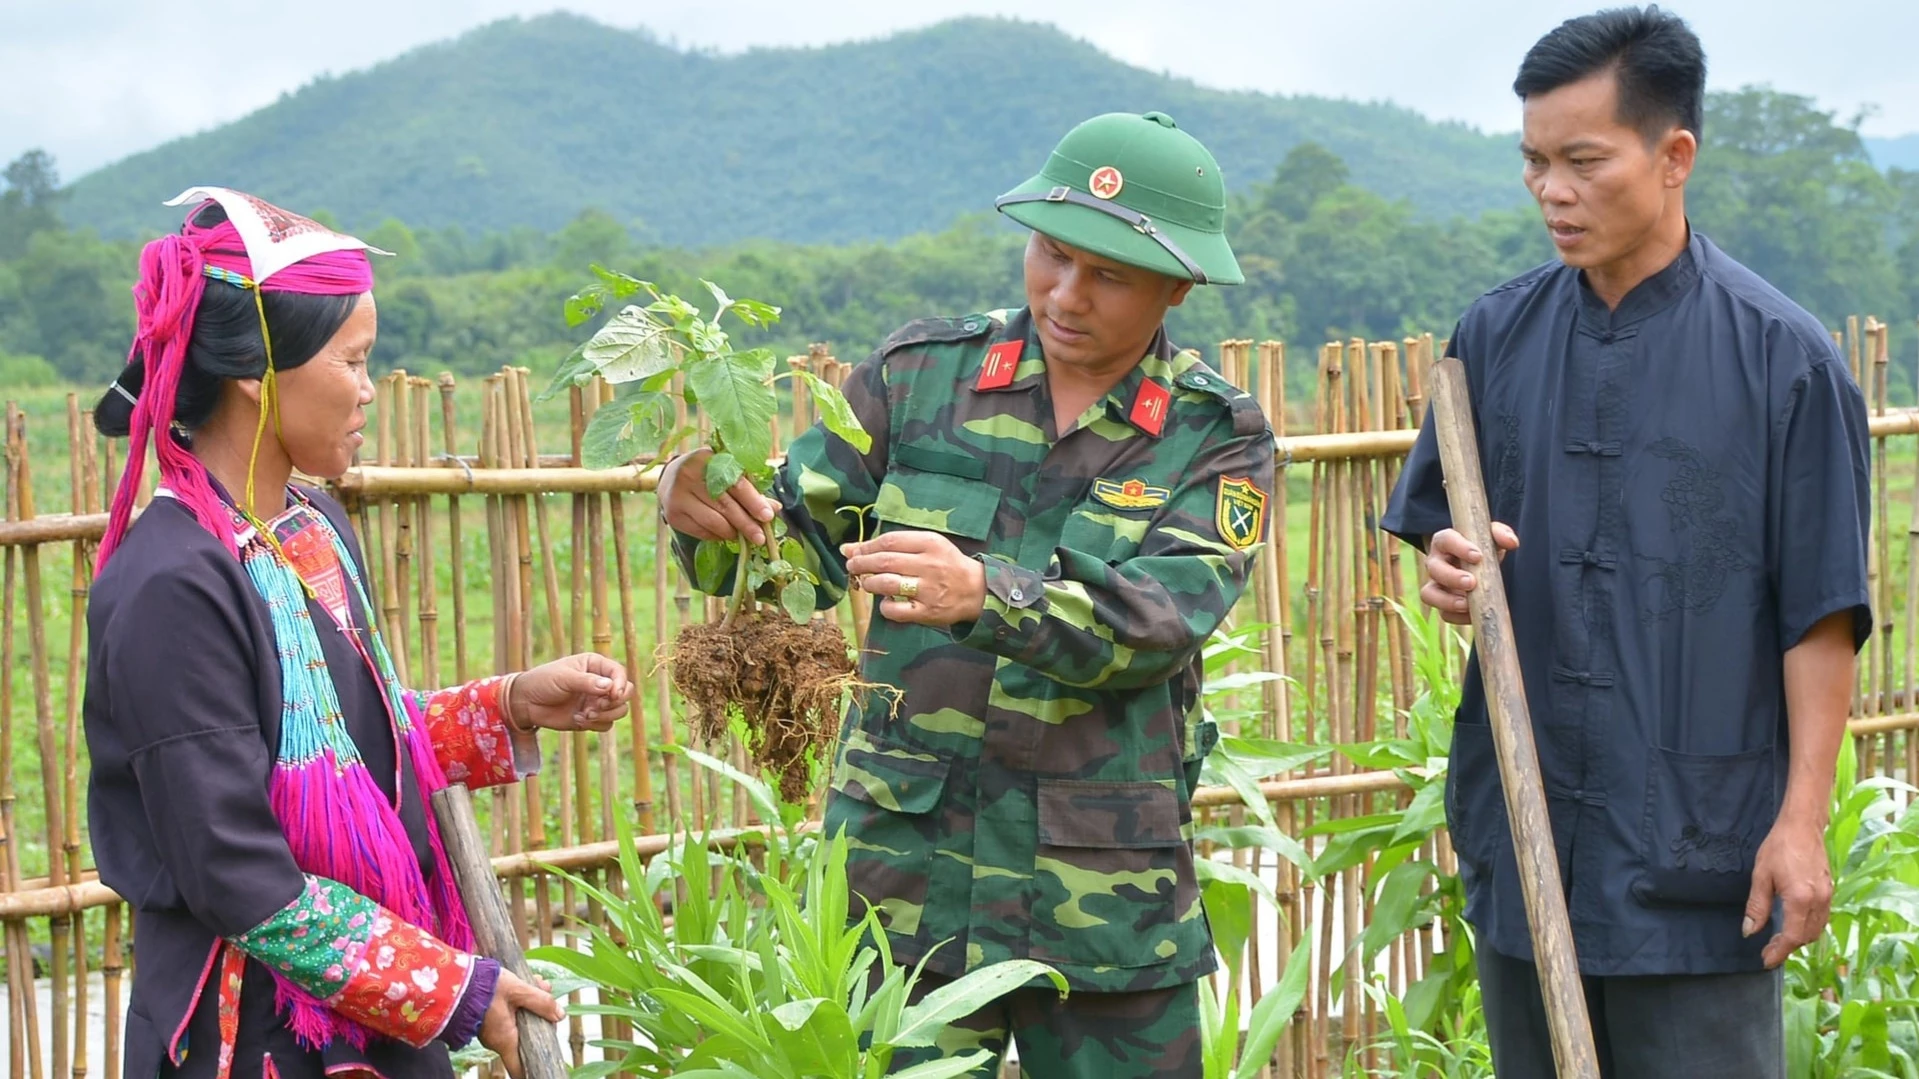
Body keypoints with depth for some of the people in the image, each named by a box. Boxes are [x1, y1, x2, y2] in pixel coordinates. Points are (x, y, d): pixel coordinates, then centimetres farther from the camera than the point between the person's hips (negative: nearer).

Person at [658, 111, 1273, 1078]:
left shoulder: (1217, 438, -1)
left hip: (1107, 899, -1)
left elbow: (1160, 621, -17)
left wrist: (986, 594, -34)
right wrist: (700, 503, -22)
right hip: (906, 878, 1)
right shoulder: (922, 375, 5)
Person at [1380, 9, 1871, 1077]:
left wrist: (1802, 819, -9)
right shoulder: (1499, 335, 7)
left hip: (1700, 844, -4)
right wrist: (1448, 575, -9)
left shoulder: (1781, 355, -6)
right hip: (1522, 830, 4)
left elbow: (1822, 616, -5)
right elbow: (1443, 536, 14)